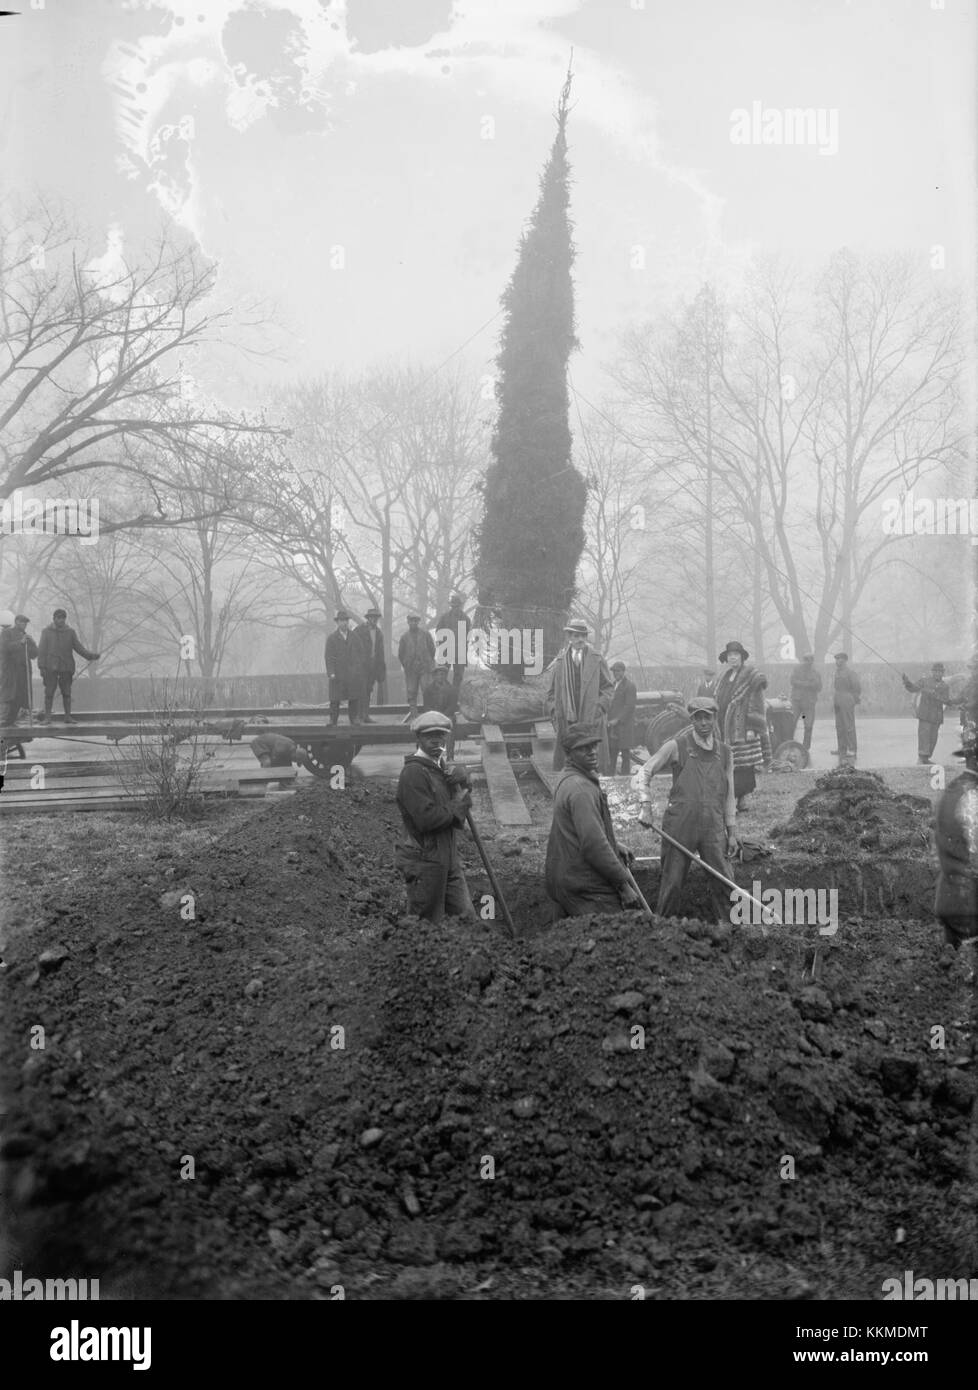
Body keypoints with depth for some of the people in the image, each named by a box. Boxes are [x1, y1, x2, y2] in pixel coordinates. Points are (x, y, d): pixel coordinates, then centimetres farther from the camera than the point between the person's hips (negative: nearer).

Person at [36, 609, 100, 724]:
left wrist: (91, 655, -9)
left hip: (66, 667, 1)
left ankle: (68, 717, 9)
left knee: (67, 693, 3)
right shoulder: (47, 632, 5)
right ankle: (47, 717, 4)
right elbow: (41, 650, 3)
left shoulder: (70, 632, 9)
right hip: (51, 668, -1)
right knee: (49, 693, -1)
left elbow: (78, 647, 6)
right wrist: (41, 667, -5)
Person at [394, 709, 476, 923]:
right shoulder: (413, 772, -17)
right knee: (428, 923, 1)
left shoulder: (440, 766, 14)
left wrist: (460, 784, -6)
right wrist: (458, 805, -13)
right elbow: (427, 819, -25)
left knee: (466, 917, 10)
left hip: (448, 860, 9)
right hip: (424, 862, -9)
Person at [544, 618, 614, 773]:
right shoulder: (559, 663, 9)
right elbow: (550, 692, 12)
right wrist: (554, 712, 0)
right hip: (567, 722, 1)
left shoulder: (597, 660, 8)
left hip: (592, 720, -1)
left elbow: (608, 686, 9)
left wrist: (600, 707, -4)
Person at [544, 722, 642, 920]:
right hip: (588, 889, -11)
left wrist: (616, 849, 18)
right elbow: (593, 844, -24)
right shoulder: (581, 789, -20)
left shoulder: (565, 779, 13)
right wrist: (623, 885, -18)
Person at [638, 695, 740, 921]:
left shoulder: (725, 752, 11)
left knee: (724, 883, -1)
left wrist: (732, 832, 12)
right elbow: (645, 772, 6)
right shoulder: (677, 746, 0)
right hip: (679, 824, -3)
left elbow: (729, 795, 15)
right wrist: (645, 806, -4)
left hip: (713, 827, 3)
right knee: (672, 882, 1)